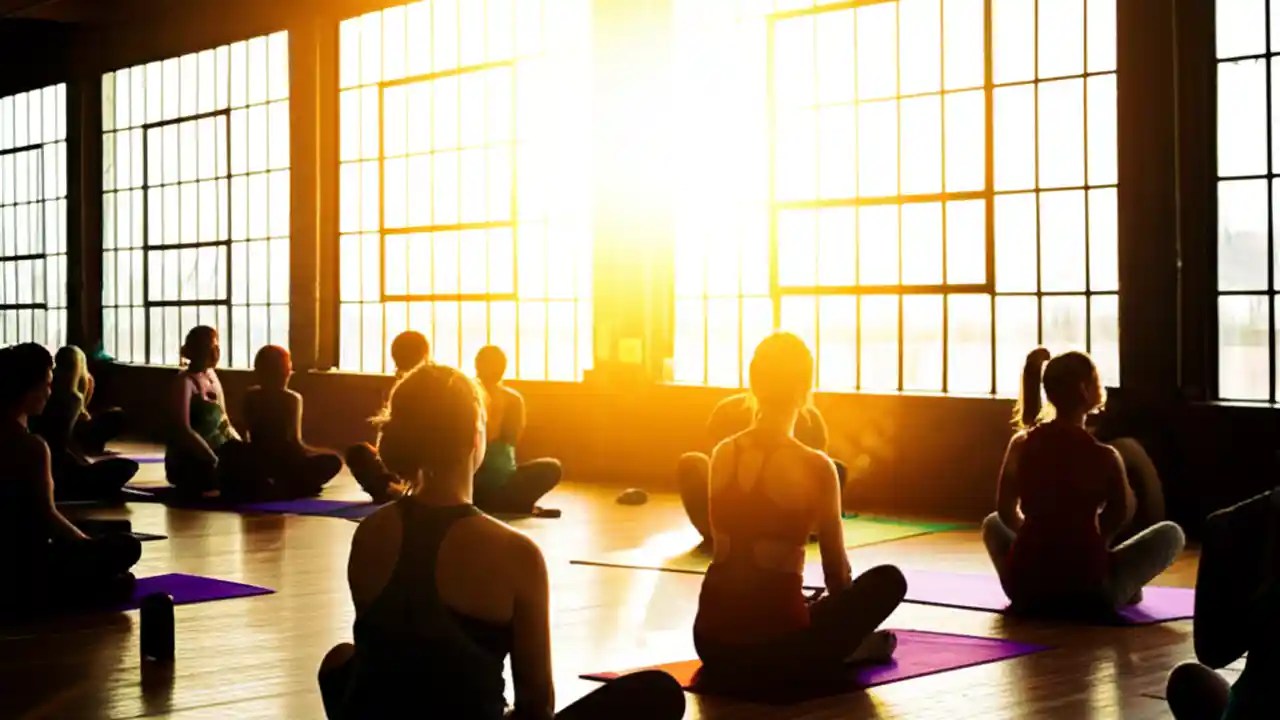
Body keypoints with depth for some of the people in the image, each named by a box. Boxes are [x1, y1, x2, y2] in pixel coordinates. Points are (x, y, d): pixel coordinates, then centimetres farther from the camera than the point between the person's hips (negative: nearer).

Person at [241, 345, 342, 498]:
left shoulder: (250, 396, 2)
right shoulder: (291, 399, -10)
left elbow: (247, 433, 5)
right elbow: (293, 439, -14)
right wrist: (312, 455, -3)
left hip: (257, 462, 4)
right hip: (284, 462, -4)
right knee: (333, 461, -1)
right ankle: (292, 488, -8)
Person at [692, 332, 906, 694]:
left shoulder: (723, 453, 3)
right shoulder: (815, 466, -11)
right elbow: (837, 572, 0)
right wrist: (843, 627, 22)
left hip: (712, 639, 7)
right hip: (773, 638, -7)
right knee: (889, 580, 14)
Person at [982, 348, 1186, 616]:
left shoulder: (1020, 444, -2)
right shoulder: (1104, 456, -12)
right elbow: (1121, 516, 3)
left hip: (1025, 589, 3)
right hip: (1088, 592, -3)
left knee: (993, 523, 36)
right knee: (1170, 533, 19)